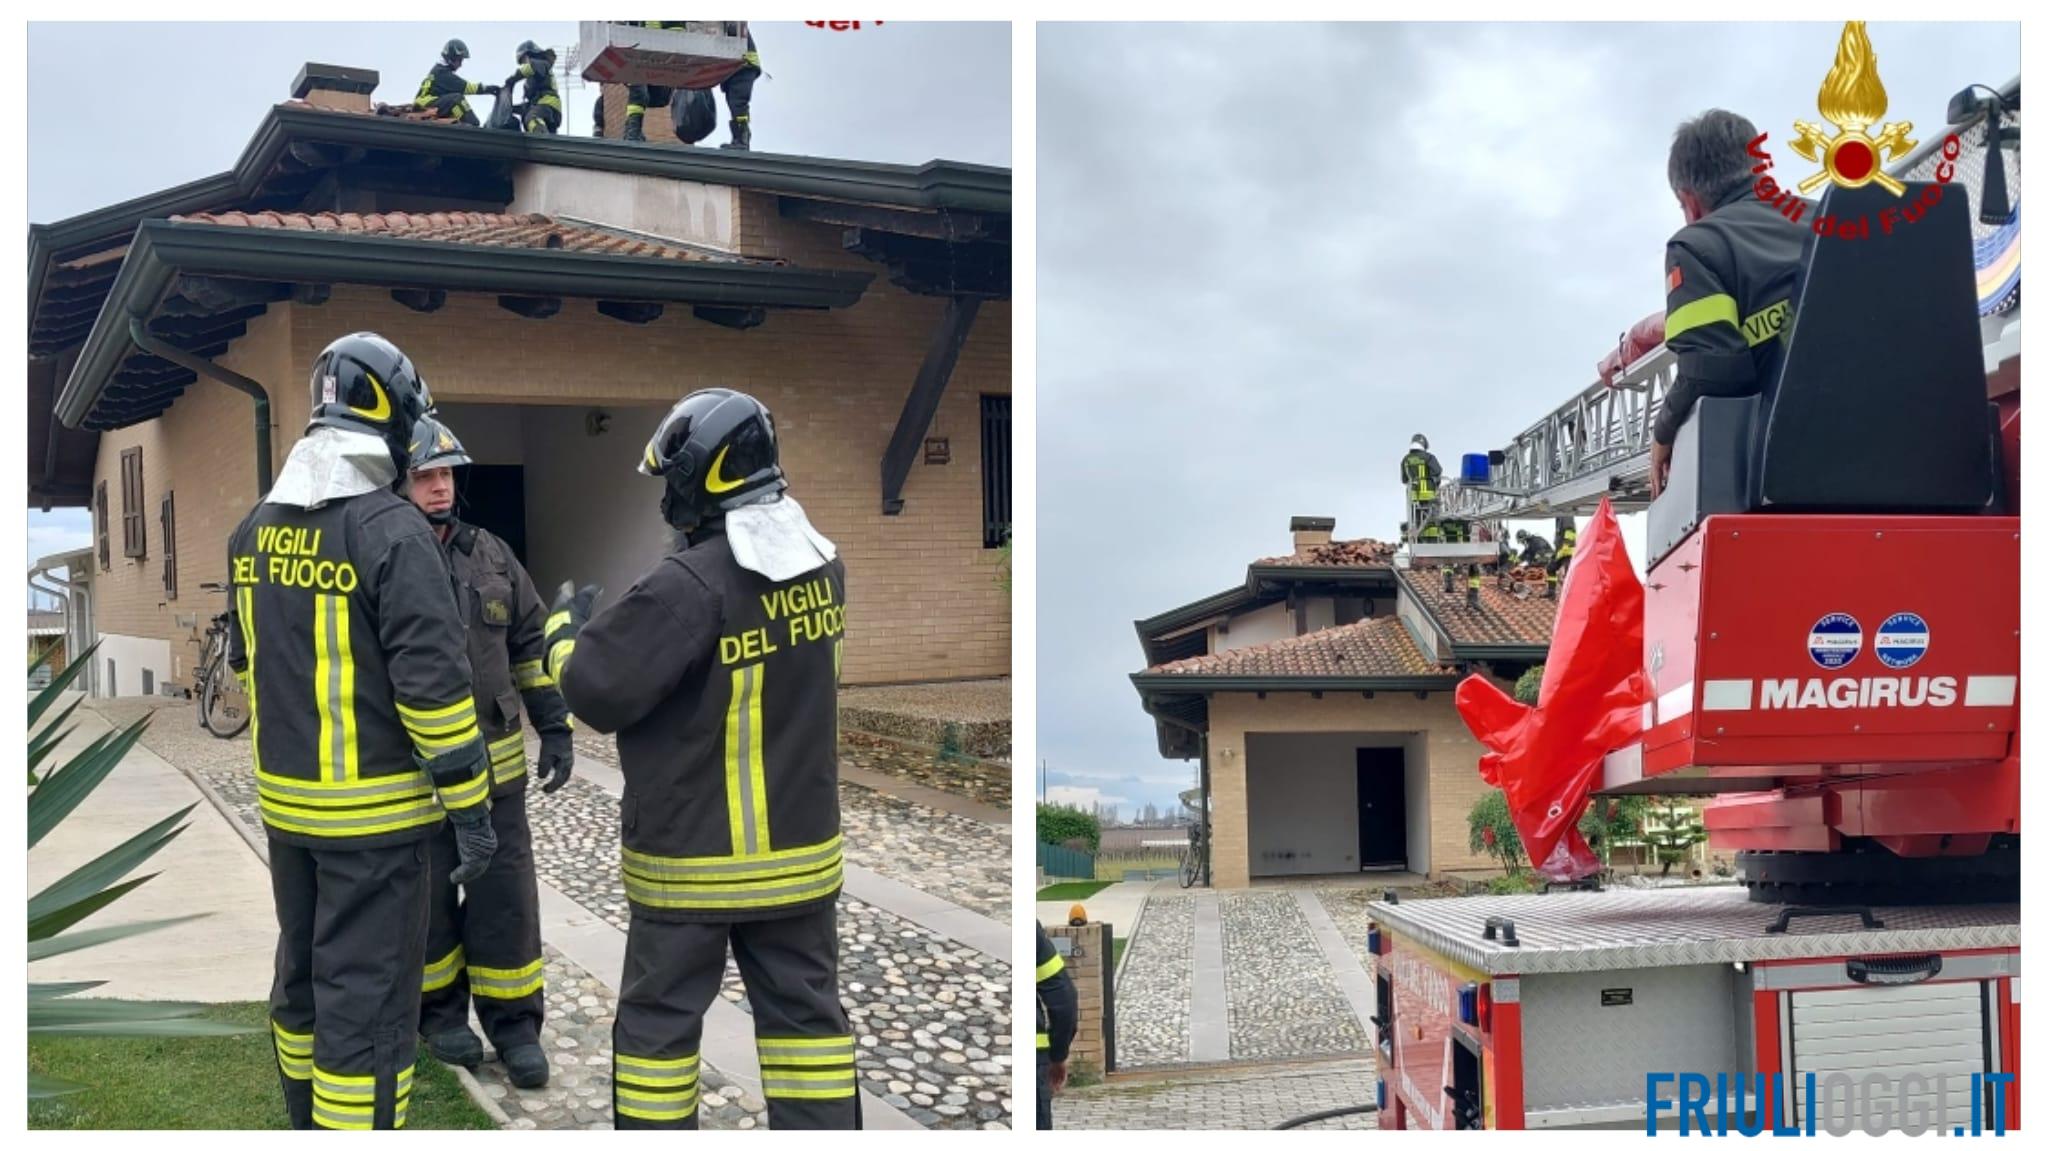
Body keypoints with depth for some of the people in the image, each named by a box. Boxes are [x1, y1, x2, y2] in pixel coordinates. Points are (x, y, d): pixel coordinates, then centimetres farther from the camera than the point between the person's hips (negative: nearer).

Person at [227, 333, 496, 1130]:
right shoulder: (393, 531, -18)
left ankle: (308, 1123, 36)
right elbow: (434, 682, -20)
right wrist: (469, 805, -15)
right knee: (367, 999, -2)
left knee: (302, 973, 21)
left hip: (285, 799, 8)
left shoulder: (257, 528, 7)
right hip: (372, 809, -8)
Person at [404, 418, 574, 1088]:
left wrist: (555, 728, 8)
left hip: (495, 763, 4)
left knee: (505, 899, 7)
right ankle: (440, 1013, 27)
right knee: (426, 898, 9)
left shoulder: (491, 556, 7)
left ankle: (514, 1025, 18)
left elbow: (531, 645, 13)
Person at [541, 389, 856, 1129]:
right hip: (798, 847, 6)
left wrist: (566, 629, 2)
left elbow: (597, 689, -18)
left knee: (659, 1018, 10)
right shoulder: (820, 564, 0)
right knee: (804, 1009, 13)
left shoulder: (692, 585, -23)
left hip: (692, 856, -6)